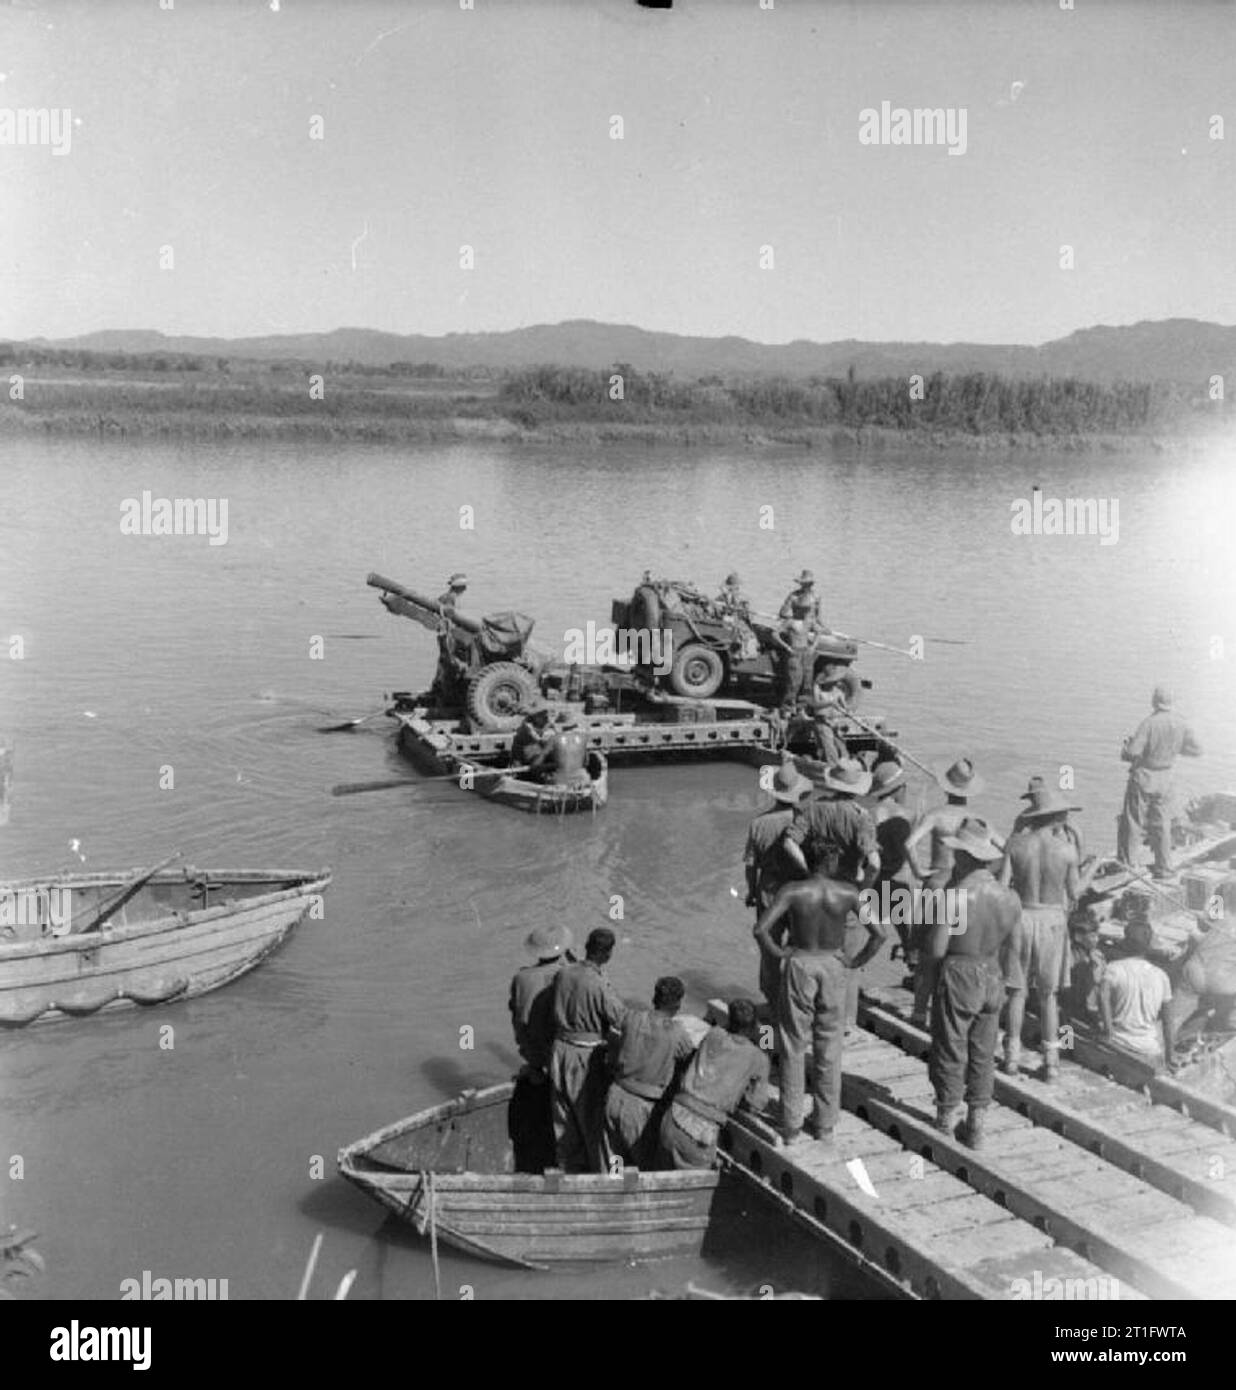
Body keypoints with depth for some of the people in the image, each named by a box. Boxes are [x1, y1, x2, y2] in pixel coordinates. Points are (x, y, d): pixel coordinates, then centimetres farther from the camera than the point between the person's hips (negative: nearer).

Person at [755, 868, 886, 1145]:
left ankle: (791, 1127, 14)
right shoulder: (849, 893, -13)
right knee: (829, 1051, 14)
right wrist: (855, 962, -1)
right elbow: (879, 934, -13)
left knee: (794, 1048, 10)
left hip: (799, 965, -1)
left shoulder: (793, 891, -17)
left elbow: (760, 929, -24)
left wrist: (775, 954, -7)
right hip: (834, 967, 1)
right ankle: (825, 1126, 22)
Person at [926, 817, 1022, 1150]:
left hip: (957, 978, -5)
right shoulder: (1009, 898, -6)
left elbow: (936, 950, -19)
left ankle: (945, 1125, 21)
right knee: (983, 1055, 17)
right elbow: (1013, 948, 4)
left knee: (950, 1054, 10)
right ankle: (976, 1127, 26)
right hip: (991, 979, 5)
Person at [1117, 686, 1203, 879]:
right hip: (1164, 780, 5)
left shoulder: (1149, 722, -19)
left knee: (1133, 824, 3)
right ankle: (1164, 869, 14)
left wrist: (1125, 745, -1)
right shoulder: (1181, 725, -3)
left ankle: (1127, 865, 4)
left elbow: (1132, 751, -24)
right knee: (1162, 825, 12)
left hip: (1142, 778, -5)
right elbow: (1197, 750, 6)